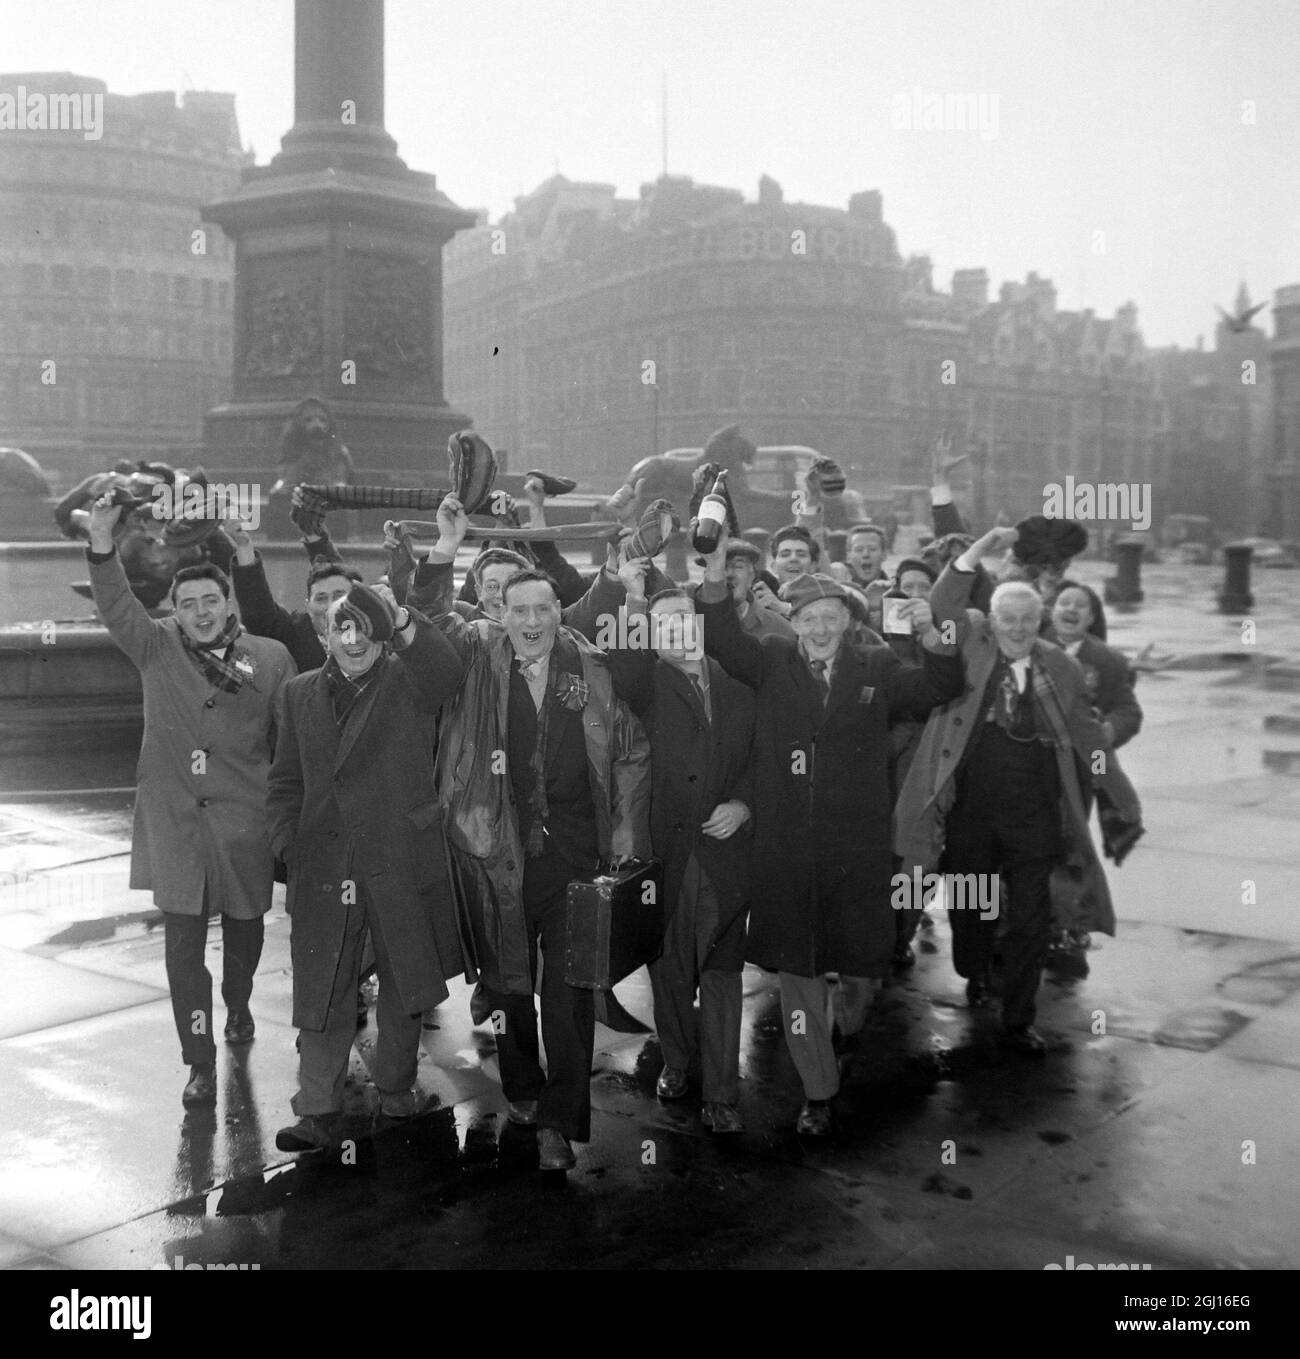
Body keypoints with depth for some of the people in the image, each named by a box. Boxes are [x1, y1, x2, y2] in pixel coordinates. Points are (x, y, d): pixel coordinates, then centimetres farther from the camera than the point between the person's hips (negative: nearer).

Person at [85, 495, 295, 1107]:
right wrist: (101, 544, -29)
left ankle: (238, 1005, 47)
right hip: (174, 824, 0)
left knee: (243, 928, 18)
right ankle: (200, 1063, 9)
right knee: (183, 942, 0)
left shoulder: (271, 658, 0)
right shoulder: (157, 648, 3)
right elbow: (117, 606, -13)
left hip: (244, 823, 0)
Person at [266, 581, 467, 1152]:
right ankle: (318, 1113, 12)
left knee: (403, 986, 10)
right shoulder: (300, 694, 12)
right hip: (323, 865, 2)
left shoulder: (409, 682, 1)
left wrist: (400, 622, -36)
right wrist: (286, 842, 2)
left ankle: (395, 1093, 28)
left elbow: (448, 670, -23)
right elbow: (286, 779, 15)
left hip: (401, 864, -2)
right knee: (320, 992, 2)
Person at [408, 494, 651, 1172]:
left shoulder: (591, 667, 1)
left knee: (569, 984, -2)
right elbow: (429, 613, -8)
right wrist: (445, 549, -23)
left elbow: (632, 749, 8)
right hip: (494, 843, 1)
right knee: (505, 977, 13)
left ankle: (558, 1121, 7)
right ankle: (522, 1090, 33)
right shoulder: (480, 652, 2)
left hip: (573, 843, -1)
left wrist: (627, 825, 5)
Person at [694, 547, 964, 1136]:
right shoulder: (771, 663, 5)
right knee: (798, 969, 6)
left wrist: (930, 635, -15)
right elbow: (723, 643, -7)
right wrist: (715, 583, -24)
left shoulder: (875, 668, 7)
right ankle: (817, 1092, 21)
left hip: (857, 850, 0)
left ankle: (850, 1030, 43)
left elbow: (938, 689, 3)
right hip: (785, 850, 0)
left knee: (861, 961, 8)